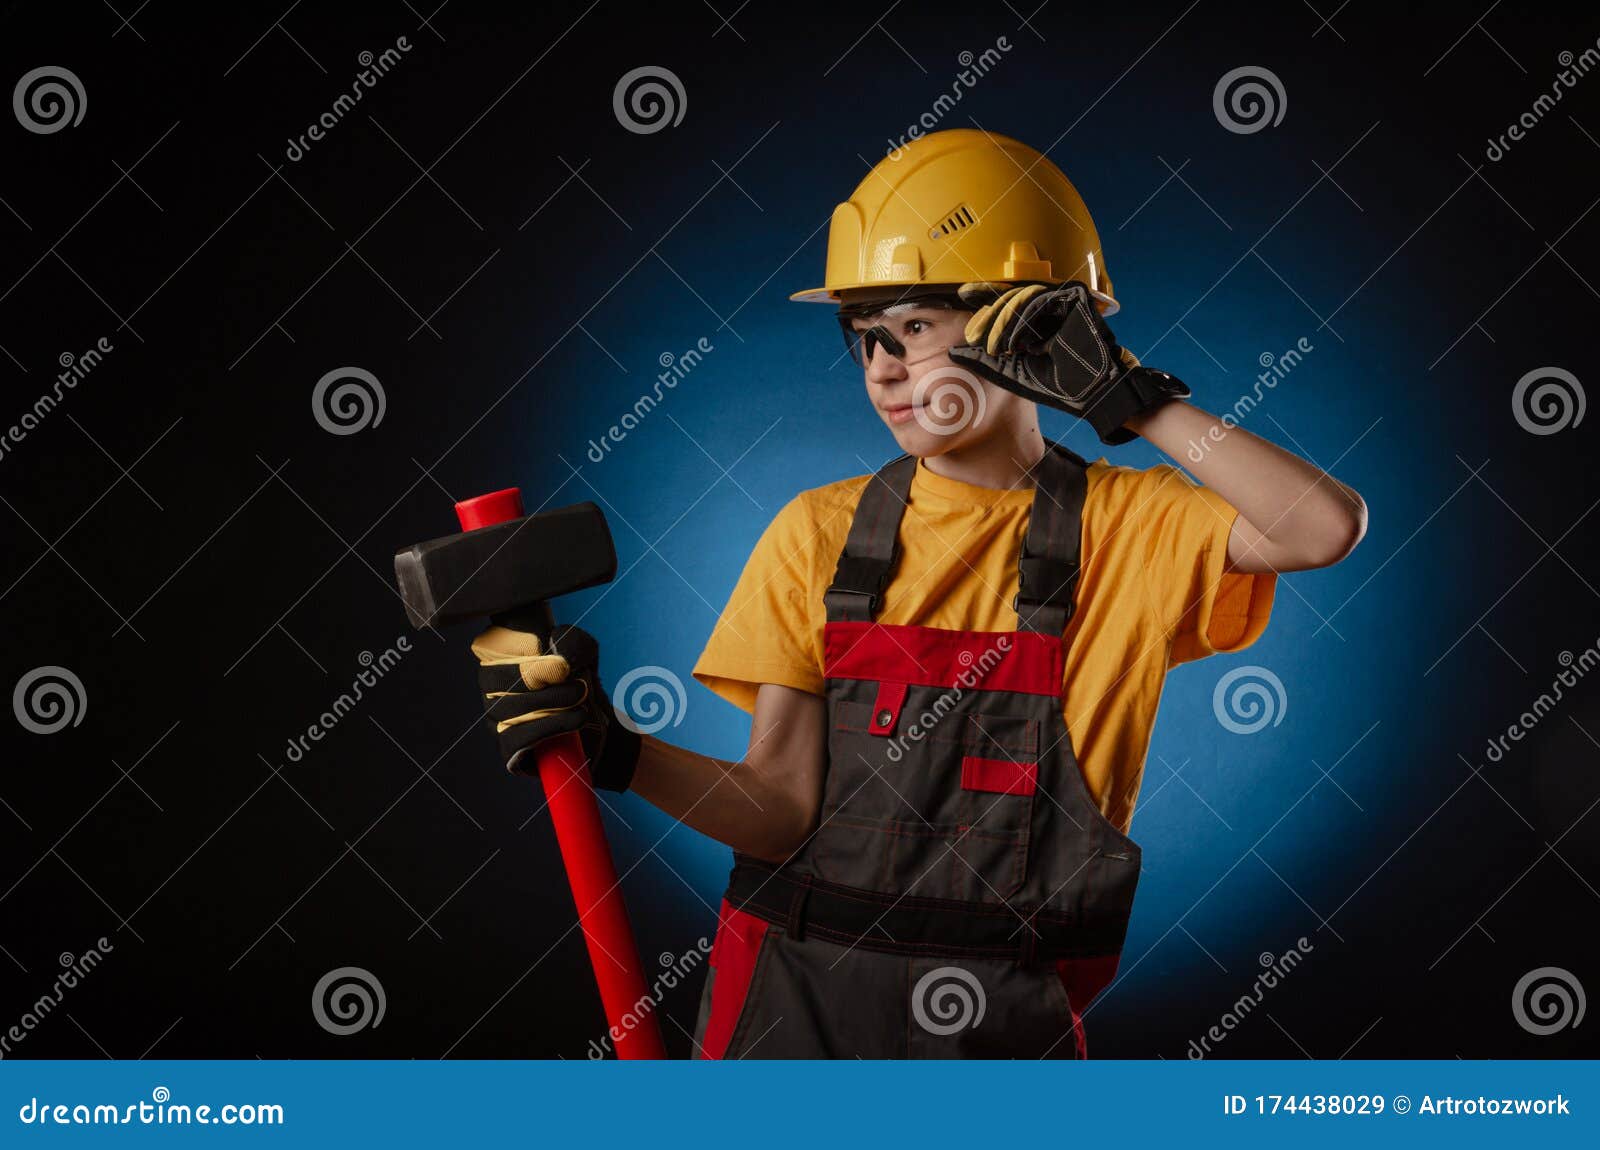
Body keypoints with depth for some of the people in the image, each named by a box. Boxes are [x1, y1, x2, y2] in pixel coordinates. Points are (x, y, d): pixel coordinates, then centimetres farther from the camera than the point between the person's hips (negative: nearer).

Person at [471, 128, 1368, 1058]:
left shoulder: (1128, 528, -3)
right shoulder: (821, 532, 2)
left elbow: (1329, 527, -21)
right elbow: (783, 810, -3)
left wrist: (1126, 396, -19)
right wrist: (609, 749, -19)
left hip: (1005, 1017, -1)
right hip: (798, 997, 2)